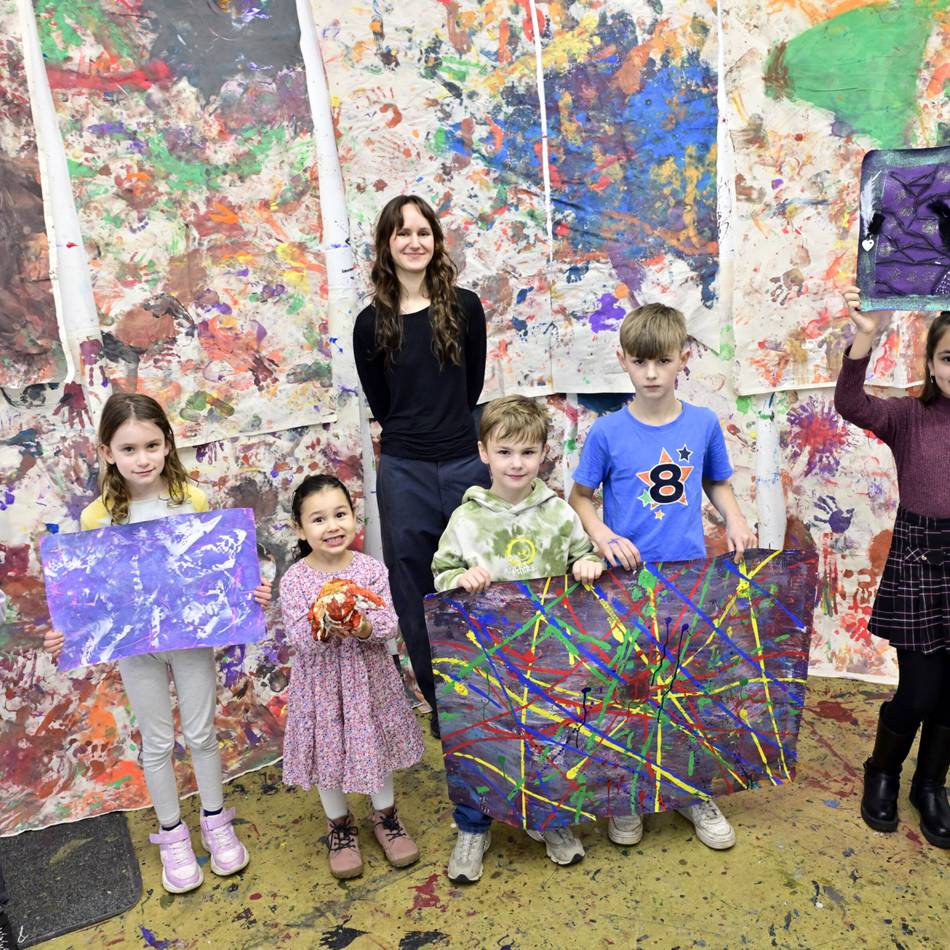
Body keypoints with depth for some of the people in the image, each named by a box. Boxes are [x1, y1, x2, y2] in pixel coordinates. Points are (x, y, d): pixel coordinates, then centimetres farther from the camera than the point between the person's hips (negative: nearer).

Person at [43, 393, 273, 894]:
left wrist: (250, 591, -19)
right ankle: (172, 834, 37)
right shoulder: (97, 518, -12)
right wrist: (68, 633, -19)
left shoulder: (193, 500, -11)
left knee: (201, 734, 16)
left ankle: (215, 822, 38)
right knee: (158, 743, 15)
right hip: (136, 646, 0)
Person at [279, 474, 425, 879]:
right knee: (328, 751, 15)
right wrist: (322, 629, -37)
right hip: (322, 683, -1)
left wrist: (362, 626, -34)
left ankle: (385, 816, 43)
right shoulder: (294, 580, -13)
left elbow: (389, 625, -15)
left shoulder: (371, 569, -11)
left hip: (368, 678, 1)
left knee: (378, 745, 17)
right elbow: (298, 639, -17)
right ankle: (340, 826, 40)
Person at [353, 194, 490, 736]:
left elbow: (473, 387, 7)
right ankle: (440, 703, 26)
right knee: (416, 594, 9)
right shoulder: (372, 322, 1)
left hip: (465, 463, 0)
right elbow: (380, 404, 10)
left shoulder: (464, 306, 0)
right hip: (404, 472, 1)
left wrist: (447, 427, 8)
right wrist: (412, 434, 10)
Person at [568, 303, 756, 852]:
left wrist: (736, 522, -5)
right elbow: (580, 497, 1)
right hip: (626, 581, -2)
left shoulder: (704, 424, -2)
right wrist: (603, 537, -16)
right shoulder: (608, 432, -8)